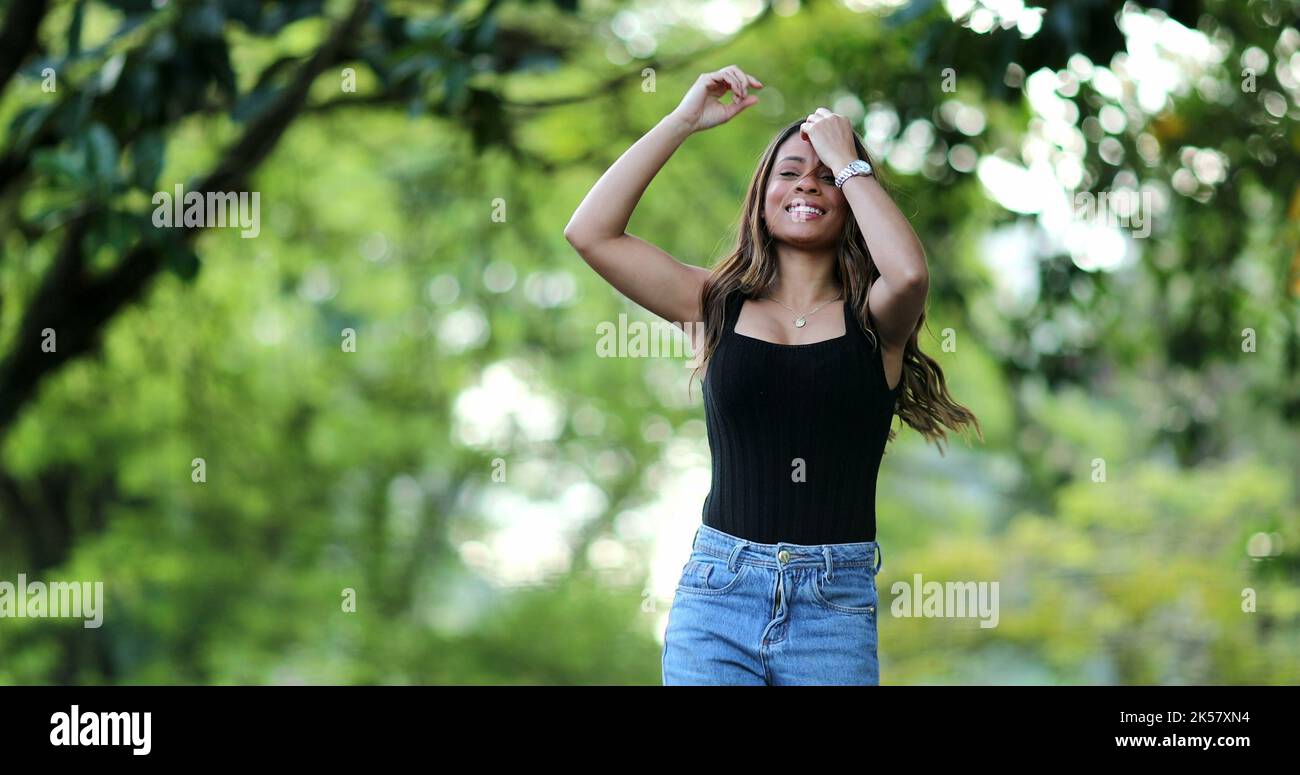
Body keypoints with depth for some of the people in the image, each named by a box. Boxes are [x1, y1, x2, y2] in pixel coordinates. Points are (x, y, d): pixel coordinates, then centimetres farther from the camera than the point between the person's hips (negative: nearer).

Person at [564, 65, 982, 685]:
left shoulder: (871, 320, 5)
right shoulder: (718, 306, 9)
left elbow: (909, 273, -19)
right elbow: (590, 232, 1)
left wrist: (847, 162, -6)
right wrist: (683, 121, 2)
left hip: (835, 608, -1)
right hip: (718, 588, 1)